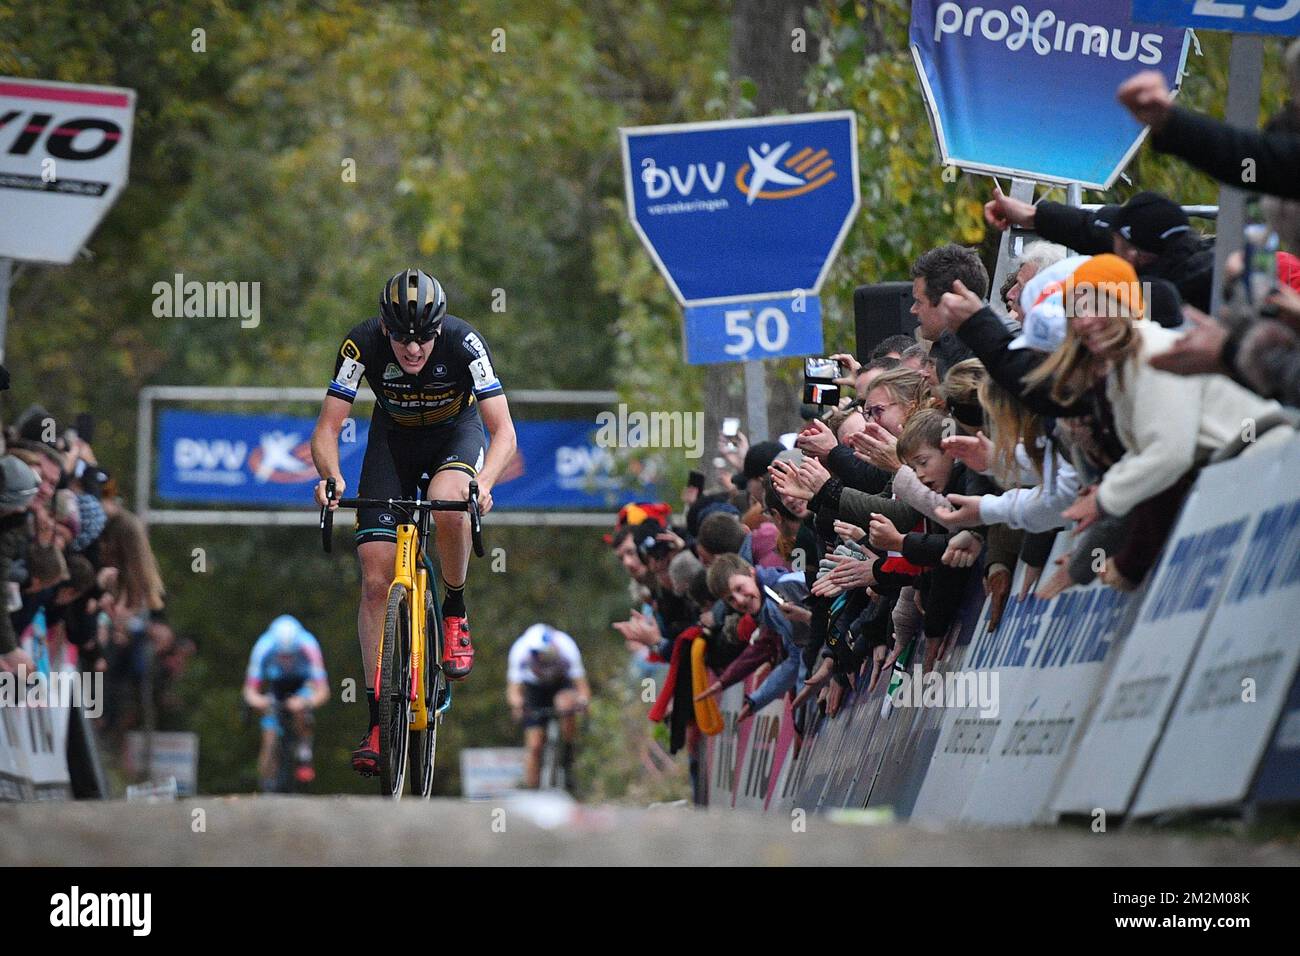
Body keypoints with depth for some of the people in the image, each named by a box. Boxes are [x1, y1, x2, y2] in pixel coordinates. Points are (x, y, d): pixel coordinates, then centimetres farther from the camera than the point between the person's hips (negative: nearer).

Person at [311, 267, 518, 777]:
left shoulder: (463, 342, -31)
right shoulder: (362, 344, -28)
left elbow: (503, 431, -31)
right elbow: (327, 428, -25)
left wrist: (484, 482, -50)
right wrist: (330, 476, -46)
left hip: (456, 433, -2)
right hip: (393, 438, 2)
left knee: (447, 500, -38)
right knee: (376, 578, -10)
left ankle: (456, 614, -11)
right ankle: (378, 719, -4)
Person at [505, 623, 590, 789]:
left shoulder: (566, 647, -33)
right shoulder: (520, 651, -31)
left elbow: (582, 687, -29)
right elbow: (513, 689, -27)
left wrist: (582, 699, -51)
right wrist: (517, 702, -49)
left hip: (562, 683, -1)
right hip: (534, 688, 1)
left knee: (565, 702, -36)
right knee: (534, 745, -10)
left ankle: (568, 756, -15)